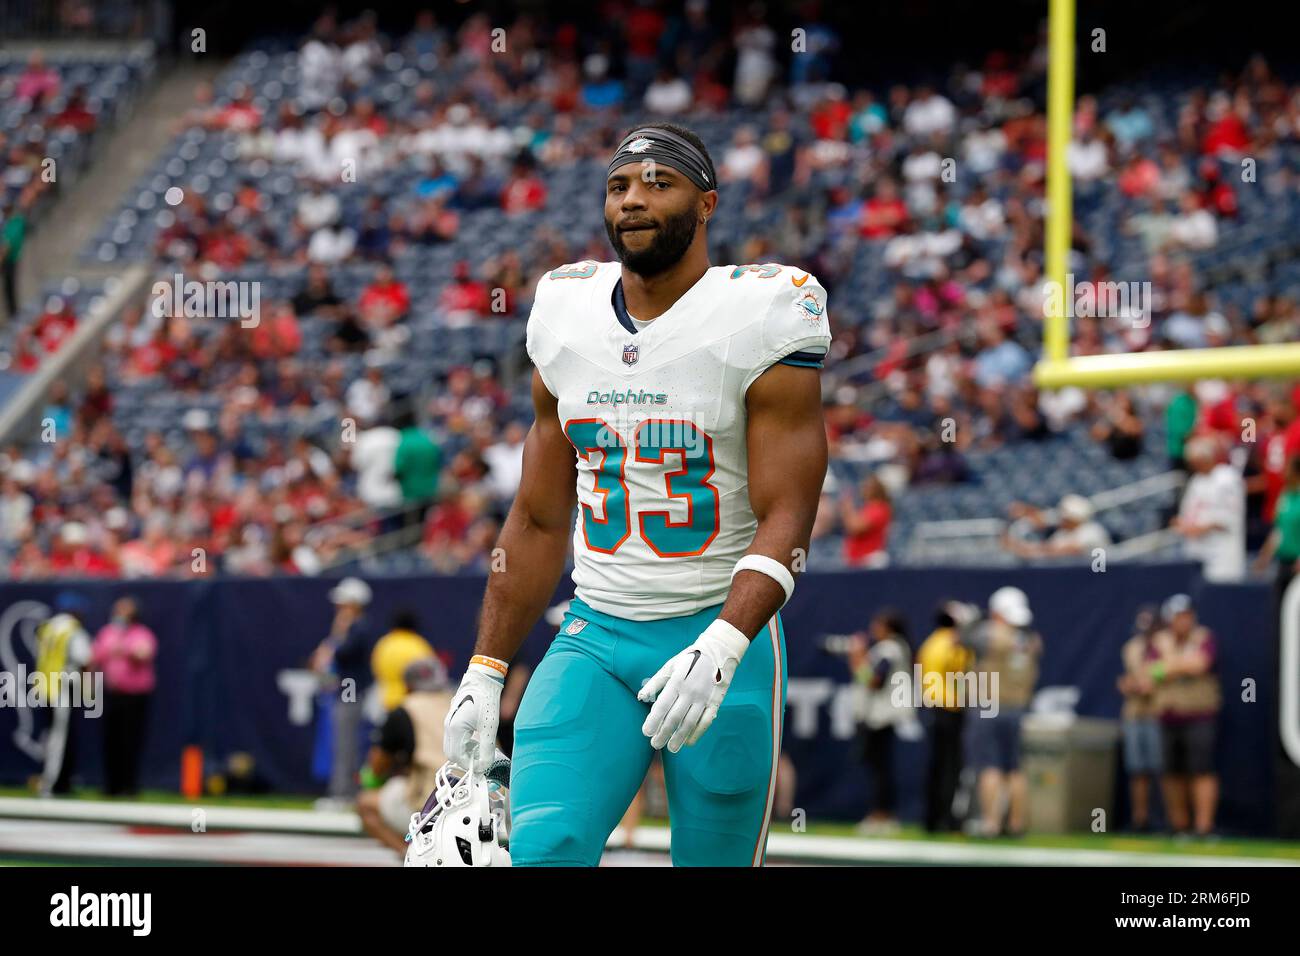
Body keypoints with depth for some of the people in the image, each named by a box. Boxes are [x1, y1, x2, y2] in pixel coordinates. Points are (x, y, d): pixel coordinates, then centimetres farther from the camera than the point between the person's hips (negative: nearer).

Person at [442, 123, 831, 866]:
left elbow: (785, 519, -14)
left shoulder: (761, 317, -7)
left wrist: (720, 648, -29)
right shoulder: (567, 317, 8)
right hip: (594, 637, 3)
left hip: (720, 635, -3)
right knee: (541, 848, -16)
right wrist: (486, 671, 12)